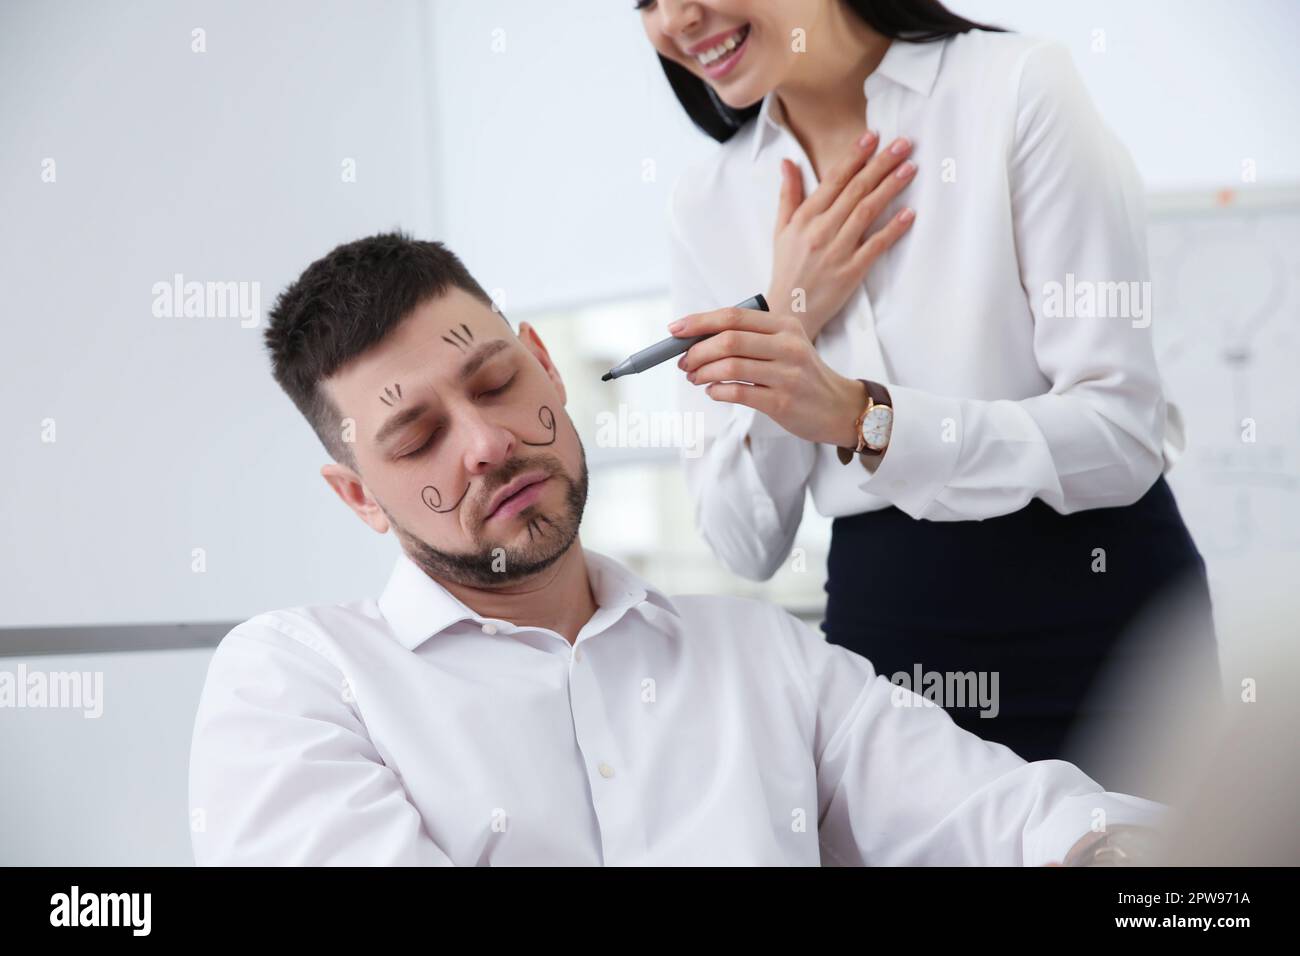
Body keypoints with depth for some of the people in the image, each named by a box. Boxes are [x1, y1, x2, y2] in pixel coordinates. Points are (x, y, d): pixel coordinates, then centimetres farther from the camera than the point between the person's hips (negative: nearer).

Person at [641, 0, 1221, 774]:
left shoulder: (1016, 87, -9)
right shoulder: (710, 203, 3)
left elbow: (1122, 434, -15)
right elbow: (748, 547, 1)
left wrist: (860, 418, -26)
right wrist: (783, 323, -12)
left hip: (1095, 626, -3)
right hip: (882, 639, 4)